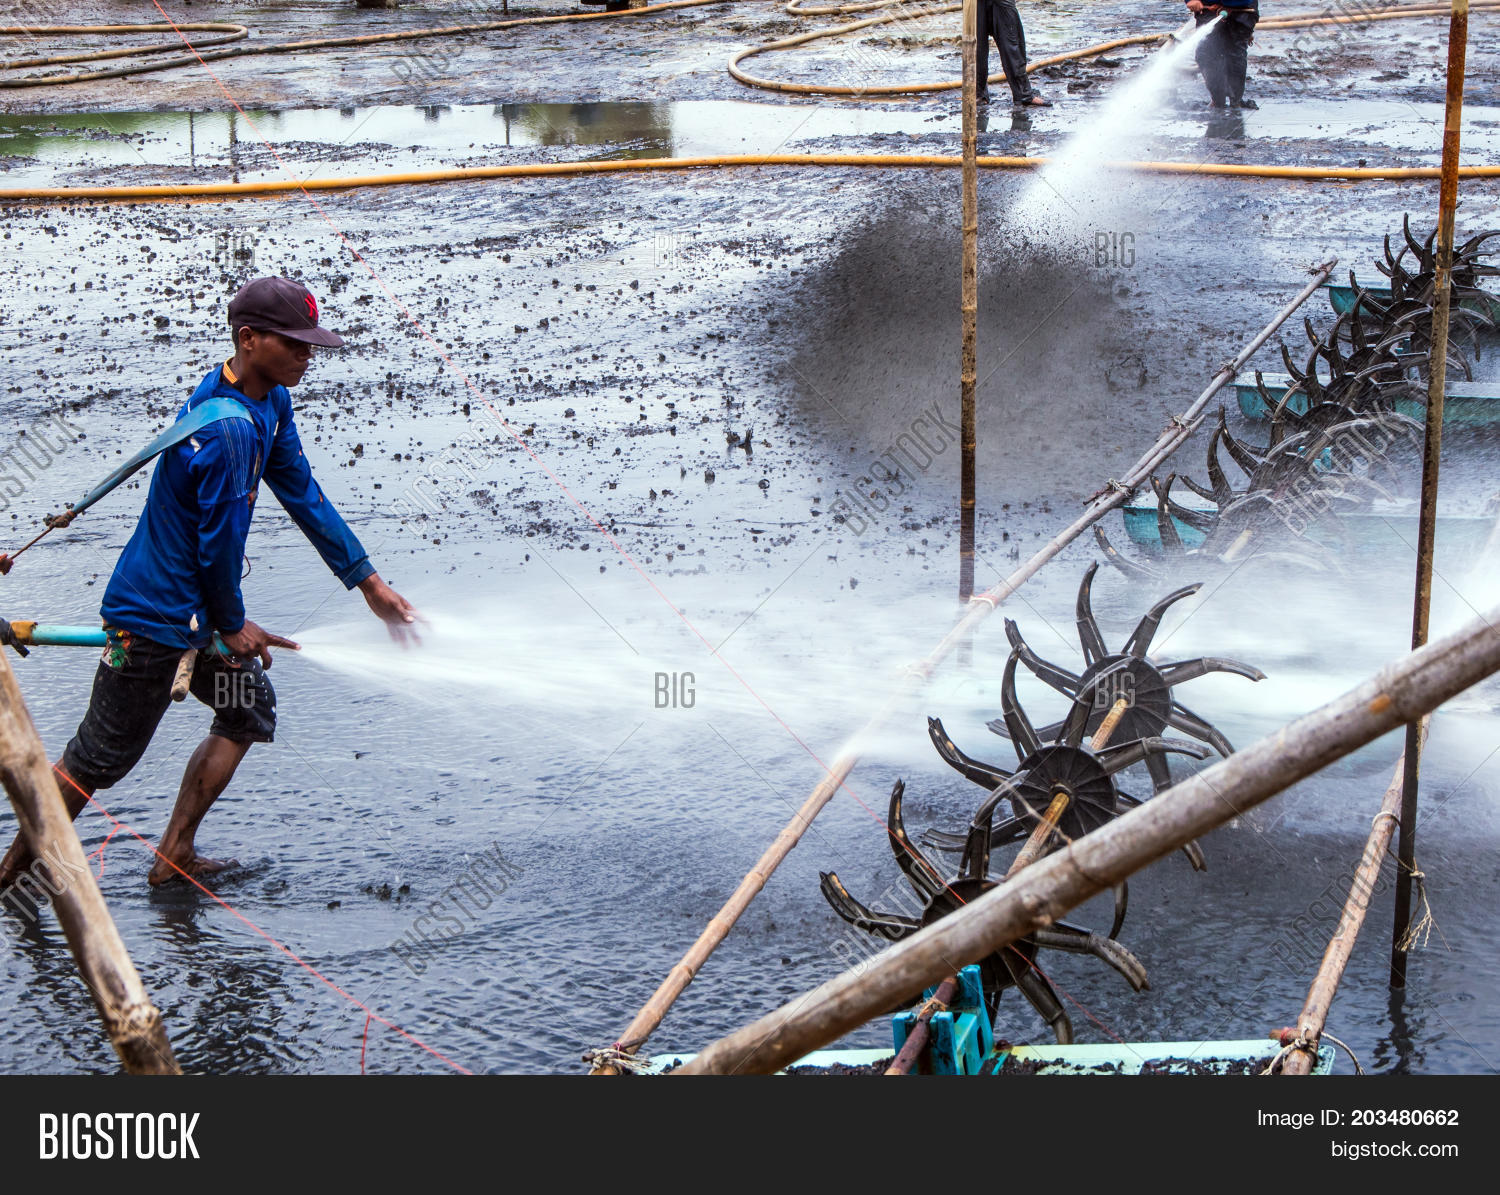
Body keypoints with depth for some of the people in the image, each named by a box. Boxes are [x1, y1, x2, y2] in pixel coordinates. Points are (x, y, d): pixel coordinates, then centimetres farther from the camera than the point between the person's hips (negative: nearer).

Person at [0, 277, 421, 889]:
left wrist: (370, 583, 10)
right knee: (101, 756, 3)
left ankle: (174, 857, 23)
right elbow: (218, 541, -22)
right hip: (154, 617, -10)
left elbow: (303, 496, 9)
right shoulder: (228, 430, -29)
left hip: (195, 607, 10)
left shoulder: (270, 402, 2)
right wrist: (232, 625, -7)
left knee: (249, 710, 16)